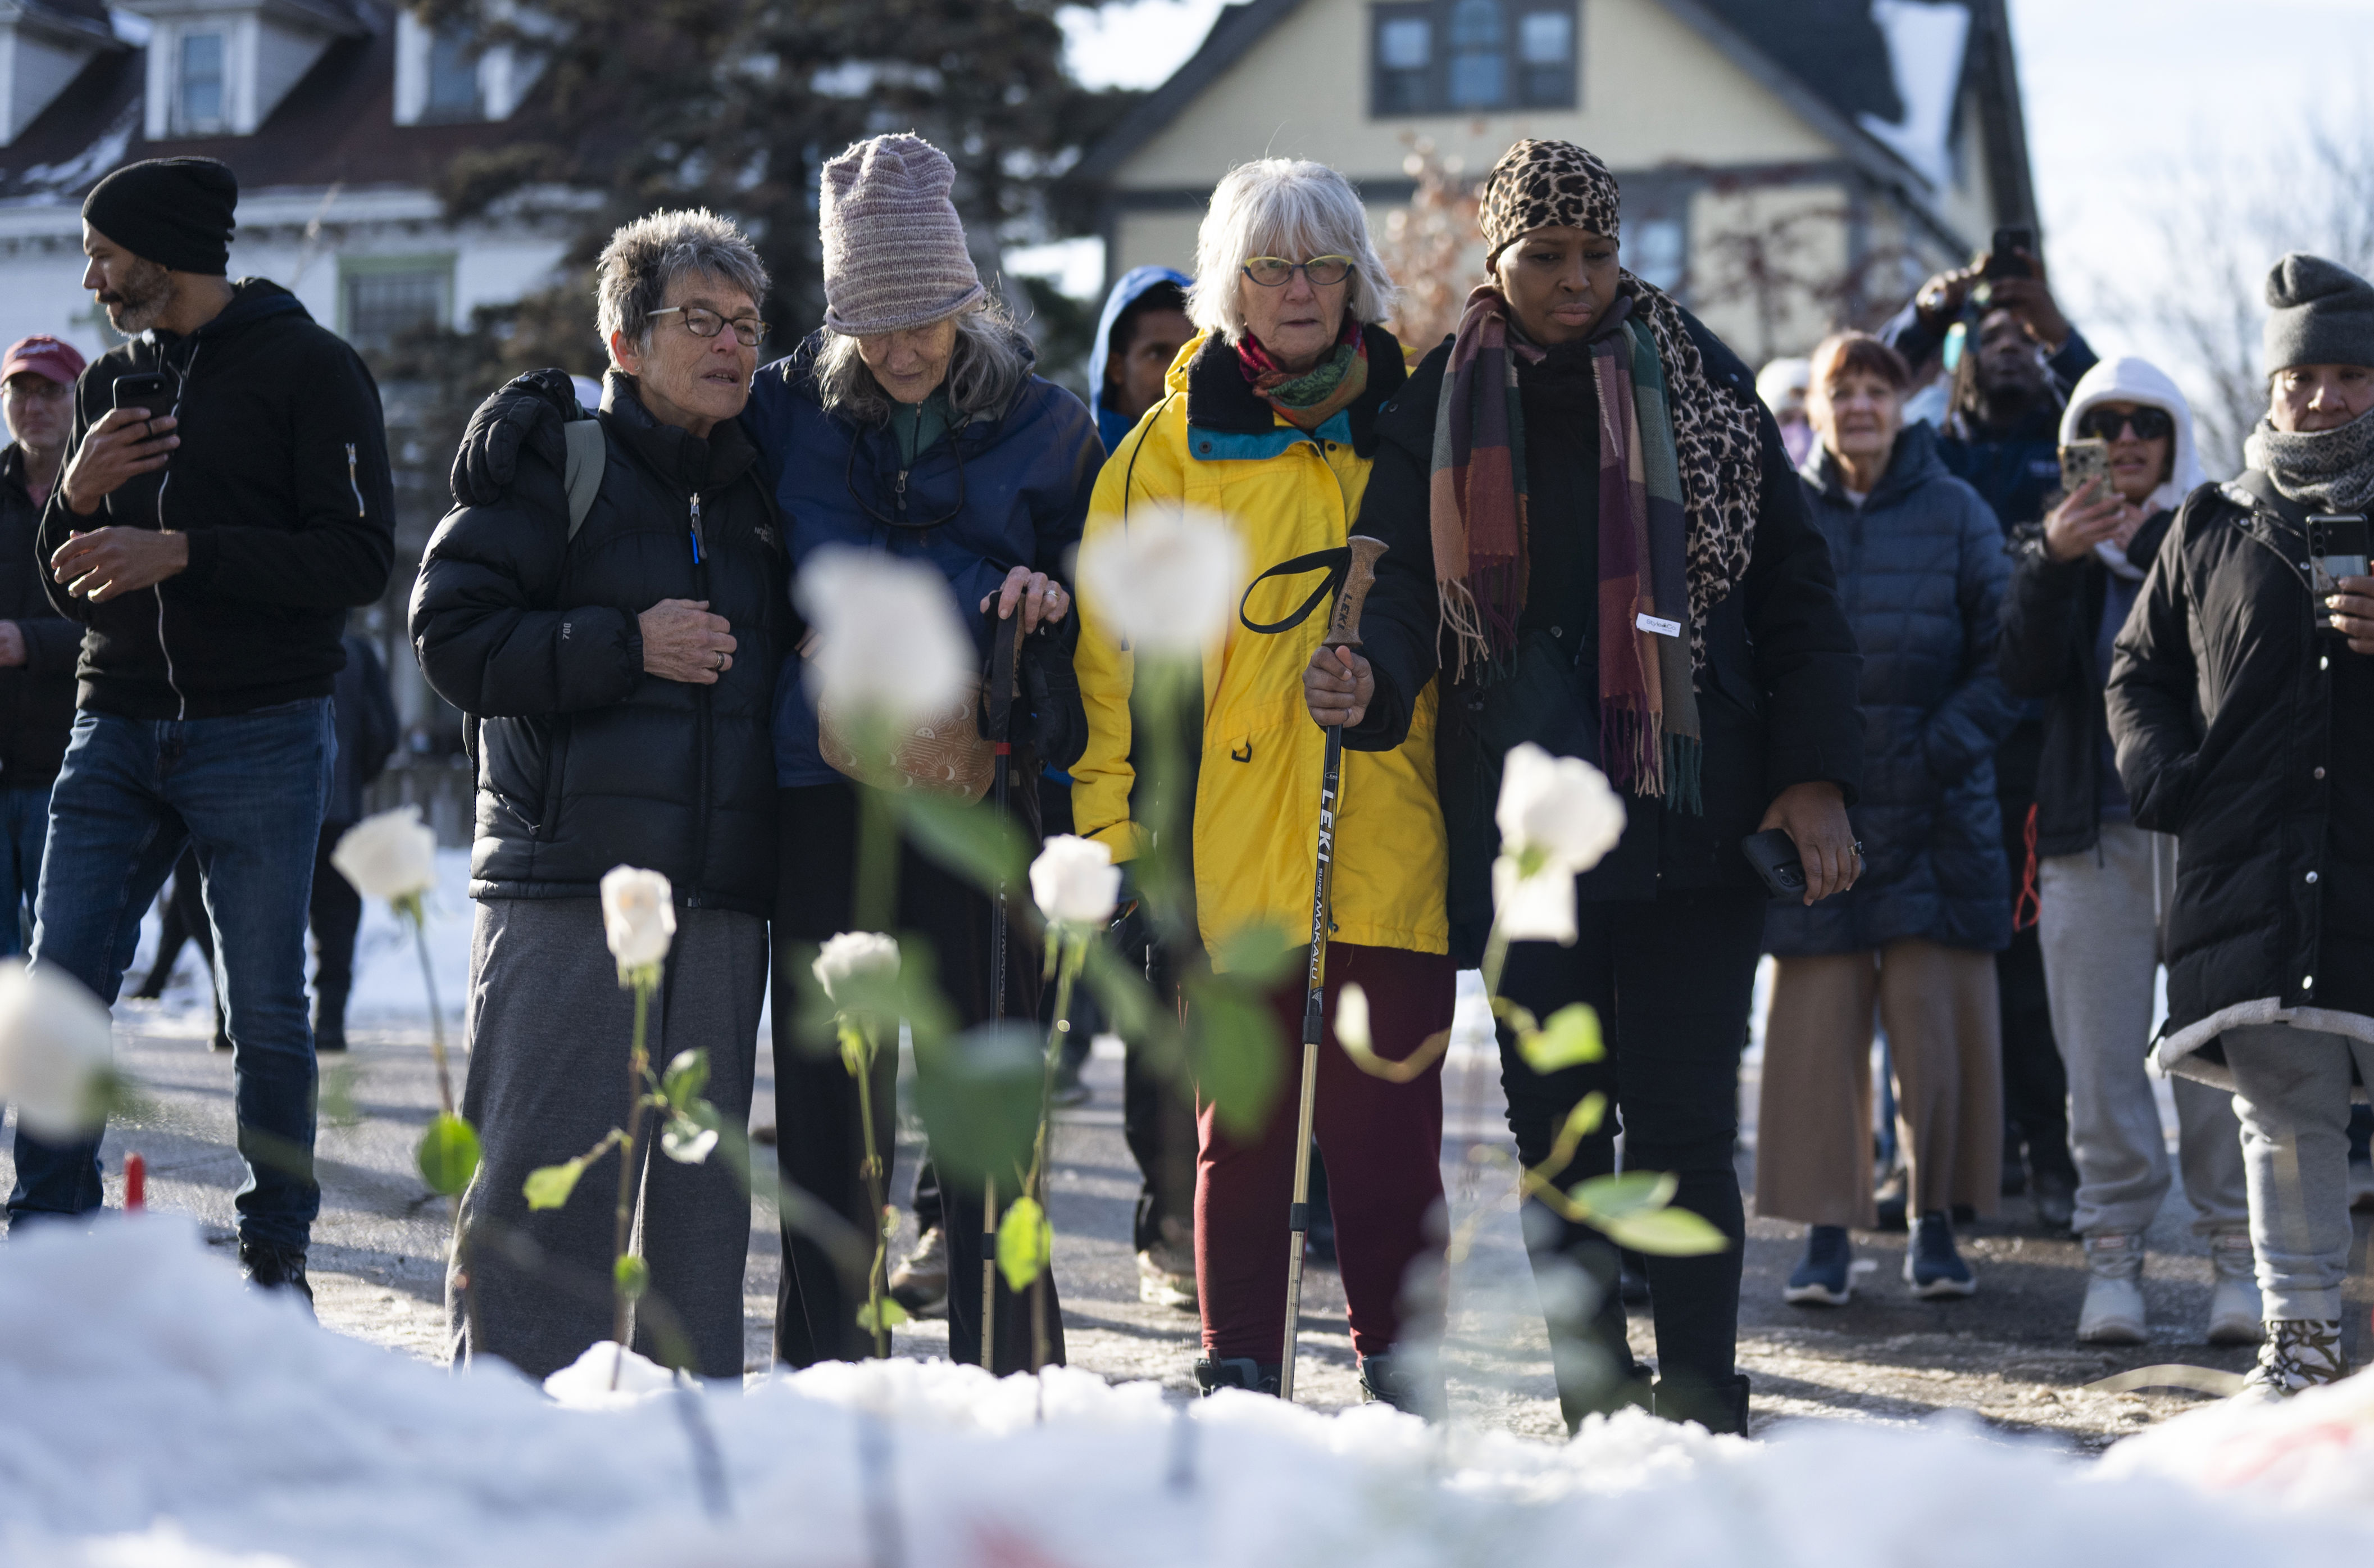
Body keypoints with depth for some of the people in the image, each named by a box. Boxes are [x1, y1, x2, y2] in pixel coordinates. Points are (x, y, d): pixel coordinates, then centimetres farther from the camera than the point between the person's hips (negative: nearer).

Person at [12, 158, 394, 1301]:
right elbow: (73, 595, 19)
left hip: (261, 735, -5)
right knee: (60, 987, -4)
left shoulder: (307, 368, -2)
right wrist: (73, 501, -2)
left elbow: (359, 559, -11)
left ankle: (275, 1251, 12)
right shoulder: (111, 383, 15)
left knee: (265, 1011, 1)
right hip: (117, 731, 5)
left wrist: (185, 552, -18)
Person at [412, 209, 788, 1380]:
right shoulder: (550, 464, 1)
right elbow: (453, 637, -8)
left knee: (701, 1182, 8)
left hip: (721, 899, 5)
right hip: (564, 886, -5)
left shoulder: (761, 492, 18)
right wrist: (626, 645, -14)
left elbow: (788, 663, 30)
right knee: (542, 1173, -6)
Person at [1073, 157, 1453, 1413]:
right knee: (1241, 1111, 2)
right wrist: (1117, 824, -3)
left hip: (1391, 833, 1)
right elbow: (1118, 647, 4)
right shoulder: (1172, 445, 7)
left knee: (1389, 1115, 1)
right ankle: (1239, 1369, 11)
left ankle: (1395, 1355, 12)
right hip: (1231, 834, -1)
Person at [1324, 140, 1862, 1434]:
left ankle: (1701, 1401, 0)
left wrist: (1815, 776, -2)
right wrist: (1369, 674, -20)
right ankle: (1595, 1404, 15)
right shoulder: (1439, 407, 9)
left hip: (1693, 821, -2)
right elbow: (1400, 583, 4)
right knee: (1556, 1129, 6)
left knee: (1685, 1125, -6)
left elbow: (1794, 594, 7)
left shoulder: (1701, 389, 7)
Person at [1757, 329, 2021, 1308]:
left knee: (1937, 1026, -1)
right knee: (1816, 1022, -2)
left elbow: (2008, 655, 3)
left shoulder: (1955, 512, 5)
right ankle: (1827, 1233, 5)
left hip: (1934, 812, 0)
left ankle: (1934, 1225, 13)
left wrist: (1945, 745, -9)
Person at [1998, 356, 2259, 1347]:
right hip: (2094, 836, 2)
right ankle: (2113, 1256, 6)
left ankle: (2237, 1256, 4)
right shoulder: (2057, 549, 12)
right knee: (2102, 1059, 0)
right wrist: (2051, 561, -18)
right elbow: (2026, 674, -4)